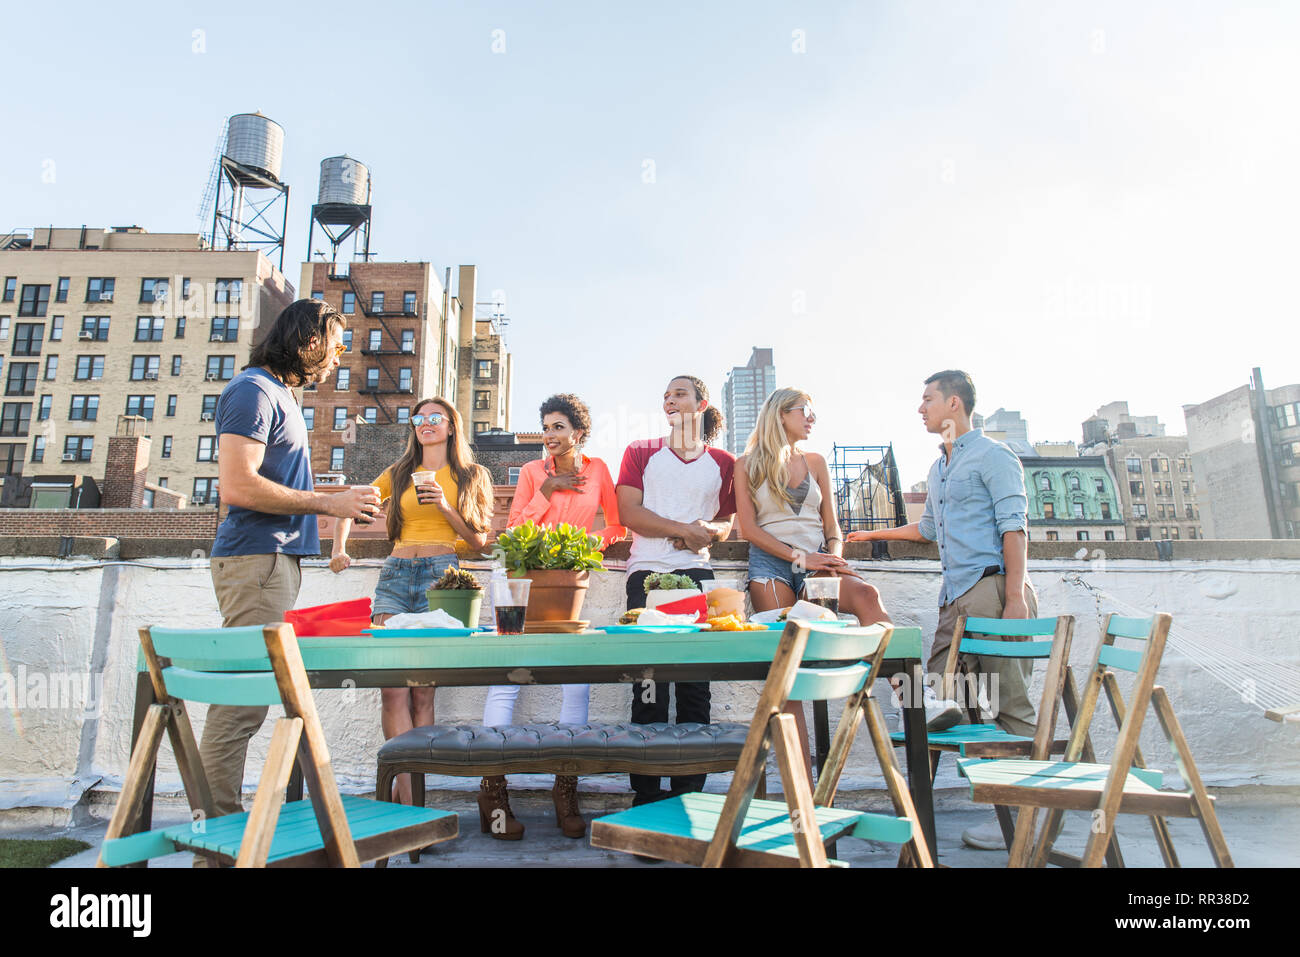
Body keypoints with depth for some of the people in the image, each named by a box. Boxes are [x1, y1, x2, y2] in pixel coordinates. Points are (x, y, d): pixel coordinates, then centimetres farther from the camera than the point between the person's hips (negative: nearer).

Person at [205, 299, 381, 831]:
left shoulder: (279, 394, 22)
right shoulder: (254, 389, -9)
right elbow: (237, 486, -19)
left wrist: (343, 505, 17)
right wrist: (326, 503, -14)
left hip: (275, 558, 10)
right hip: (255, 559, -10)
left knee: (245, 696, 11)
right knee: (242, 698, -7)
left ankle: (223, 821, 19)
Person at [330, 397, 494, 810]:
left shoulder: (470, 476, 14)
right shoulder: (398, 474, 22)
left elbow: (479, 540, 9)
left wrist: (445, 507, -4)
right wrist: (339, 548, 9)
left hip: (442, 575, -2)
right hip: (396, 574, 3)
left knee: (423, 689, -6)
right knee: (393, 687, -10)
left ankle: (407, 788, 3)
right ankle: (409, 795, -8)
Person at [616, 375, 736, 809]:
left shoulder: (723, 462, 15)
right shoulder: (640, 452, 11)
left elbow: (728, 522, 17)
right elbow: (628, 513, -1)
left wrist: (707, 531, -6)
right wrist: (685, 529, -9)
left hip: (697, 573, 1)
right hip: (648, 572, -1)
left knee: (695, 682, 0)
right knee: (649, 682, -4)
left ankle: (690, 791, 8)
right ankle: (646, 793, 4)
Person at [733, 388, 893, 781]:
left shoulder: (815, 462, 21)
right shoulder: (748, 465, 11)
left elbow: (832, 525, 19)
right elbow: (748, 528, 2)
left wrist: (834, 557, -4)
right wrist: (799, 557, -10)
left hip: (816, 562, 3)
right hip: (771, 563, -2)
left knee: (866, 594, -33)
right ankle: (803, 784, -19)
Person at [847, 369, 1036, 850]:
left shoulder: (992, 456, -2)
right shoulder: (938, 467, 23)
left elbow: (1014, 525, -10)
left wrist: (1016, 596, -18)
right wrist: (876, 534, 39)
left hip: (992, 585, -9)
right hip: (955, 595, 9)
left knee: (1008, 702, -5)